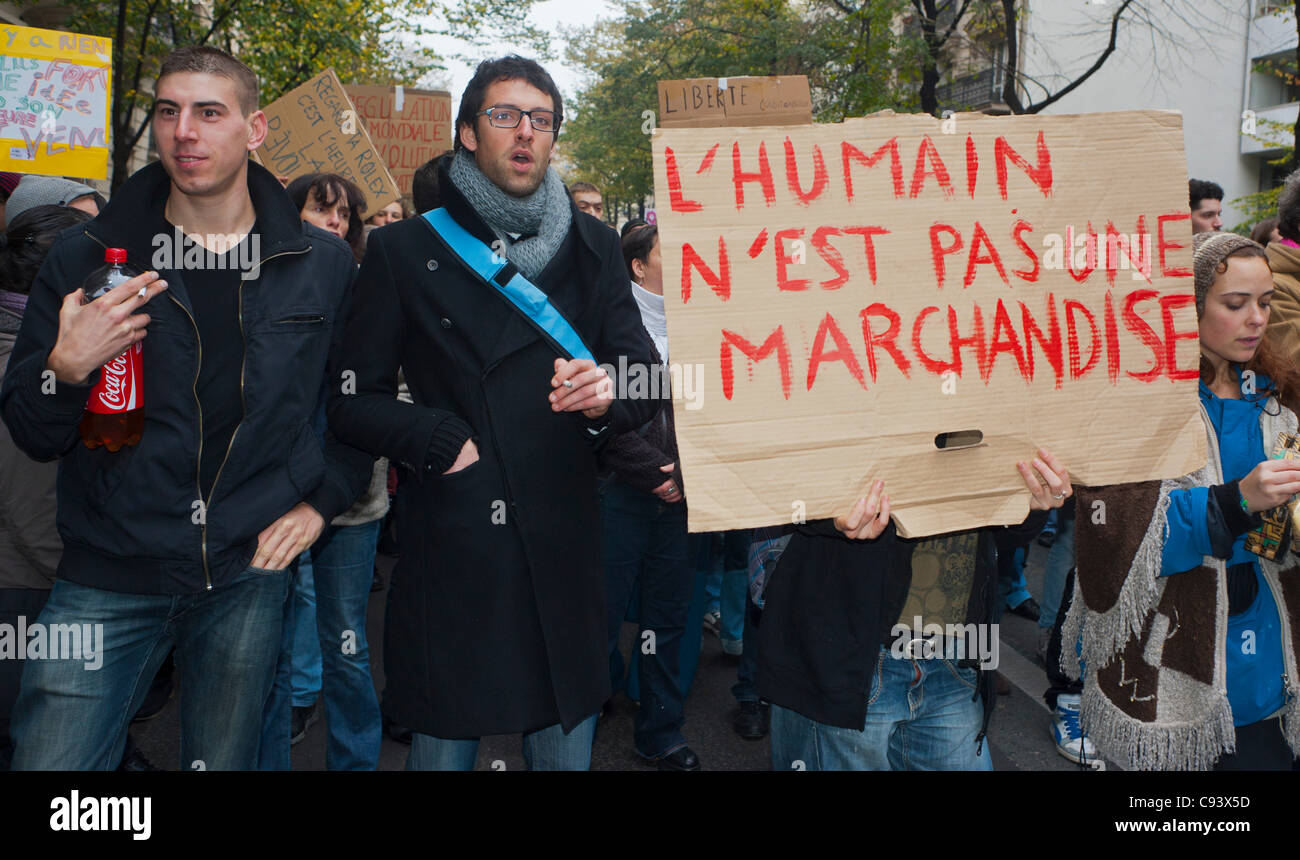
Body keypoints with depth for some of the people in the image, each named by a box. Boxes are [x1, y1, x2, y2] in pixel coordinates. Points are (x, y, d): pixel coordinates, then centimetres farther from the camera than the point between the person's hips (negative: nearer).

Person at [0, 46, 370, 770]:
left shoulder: (323, 266, 2)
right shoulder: (86, 260, 1)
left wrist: (324, 499, 3)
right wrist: (65, 370, -17)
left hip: (249, 573, 1)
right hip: (107, 577, 0)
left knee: (224, 760, 14)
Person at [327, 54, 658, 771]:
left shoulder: (592, 247, 9)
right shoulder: (405, 251, 3)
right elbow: (354, 402, 2)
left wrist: (607, 395, -16)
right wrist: (443, 442, -13)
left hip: (564, 551, 2)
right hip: (447, 550, -2)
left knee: (565, 751, 14)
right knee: (443, 747, 10)